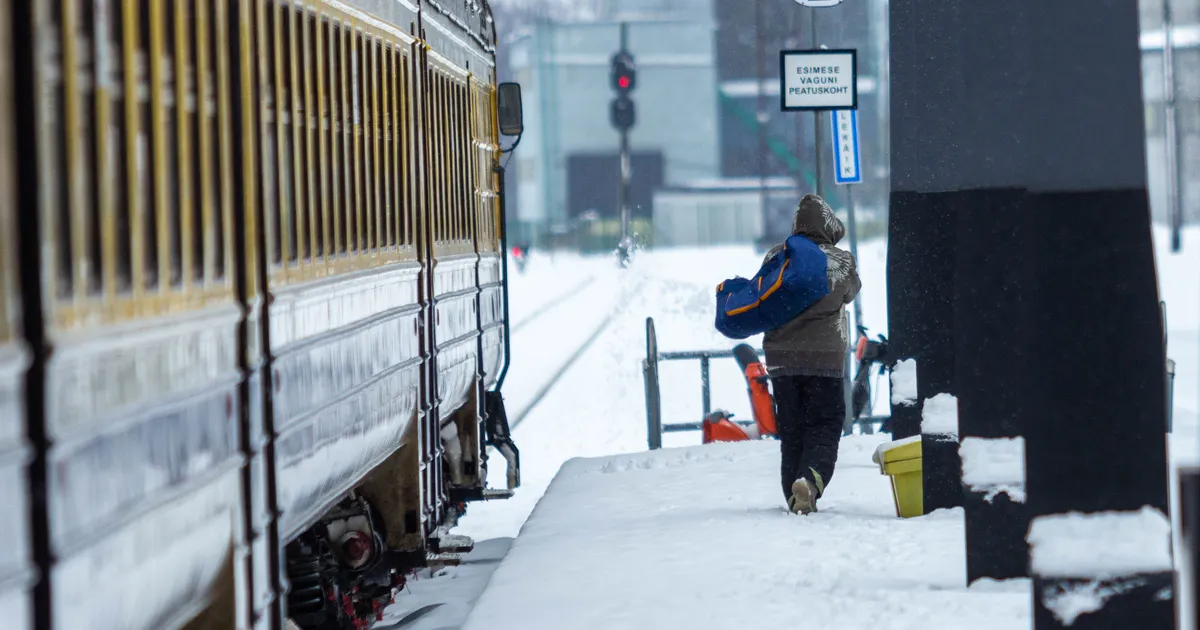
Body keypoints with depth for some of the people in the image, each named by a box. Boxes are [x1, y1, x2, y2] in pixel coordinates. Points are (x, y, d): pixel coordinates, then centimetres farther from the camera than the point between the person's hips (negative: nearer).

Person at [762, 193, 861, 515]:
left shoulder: (777, 257, -1)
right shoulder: (842, 262, -4)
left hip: (781, 357, 2)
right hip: (827, 358, -2)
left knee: (791, 430, 12)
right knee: (825, 428, 3)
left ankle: (795, 498, 11)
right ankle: (810, 479, -24)